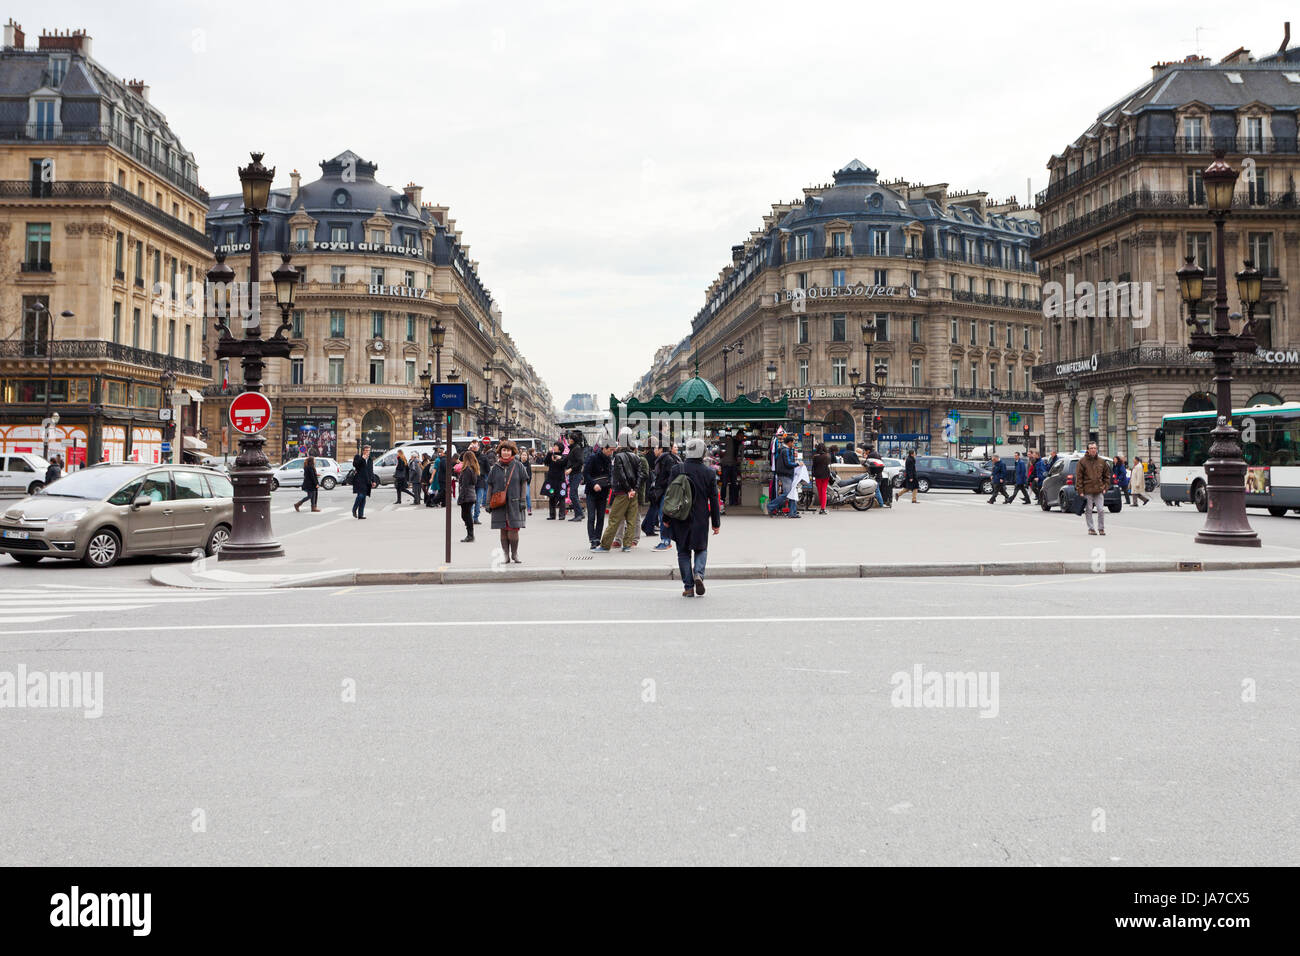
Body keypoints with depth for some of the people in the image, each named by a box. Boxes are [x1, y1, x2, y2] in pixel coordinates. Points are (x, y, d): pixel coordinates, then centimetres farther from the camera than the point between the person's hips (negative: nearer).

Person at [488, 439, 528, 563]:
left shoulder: (517, 466, 3)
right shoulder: (495, 467, 8)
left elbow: (524, 483, 5)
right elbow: (490, 486, 11)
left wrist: (523, 500, -1)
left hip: (514, 503, -2)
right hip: (499, 504, 2)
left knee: (513, 530, -7)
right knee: (503, 531, 4)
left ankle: (515, 554, 8)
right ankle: (506, 556, 11)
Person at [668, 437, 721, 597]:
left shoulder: (677, 469, -5)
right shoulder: (709, 472, -3)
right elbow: (714, 499, 0)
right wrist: (716, 522, 7)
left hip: (680, 518, 0)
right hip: (701, 519, 0)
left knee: (683, 552, 9)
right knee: (701, 549, 17)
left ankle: (688, 587, 6)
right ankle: (698, 574, -10)